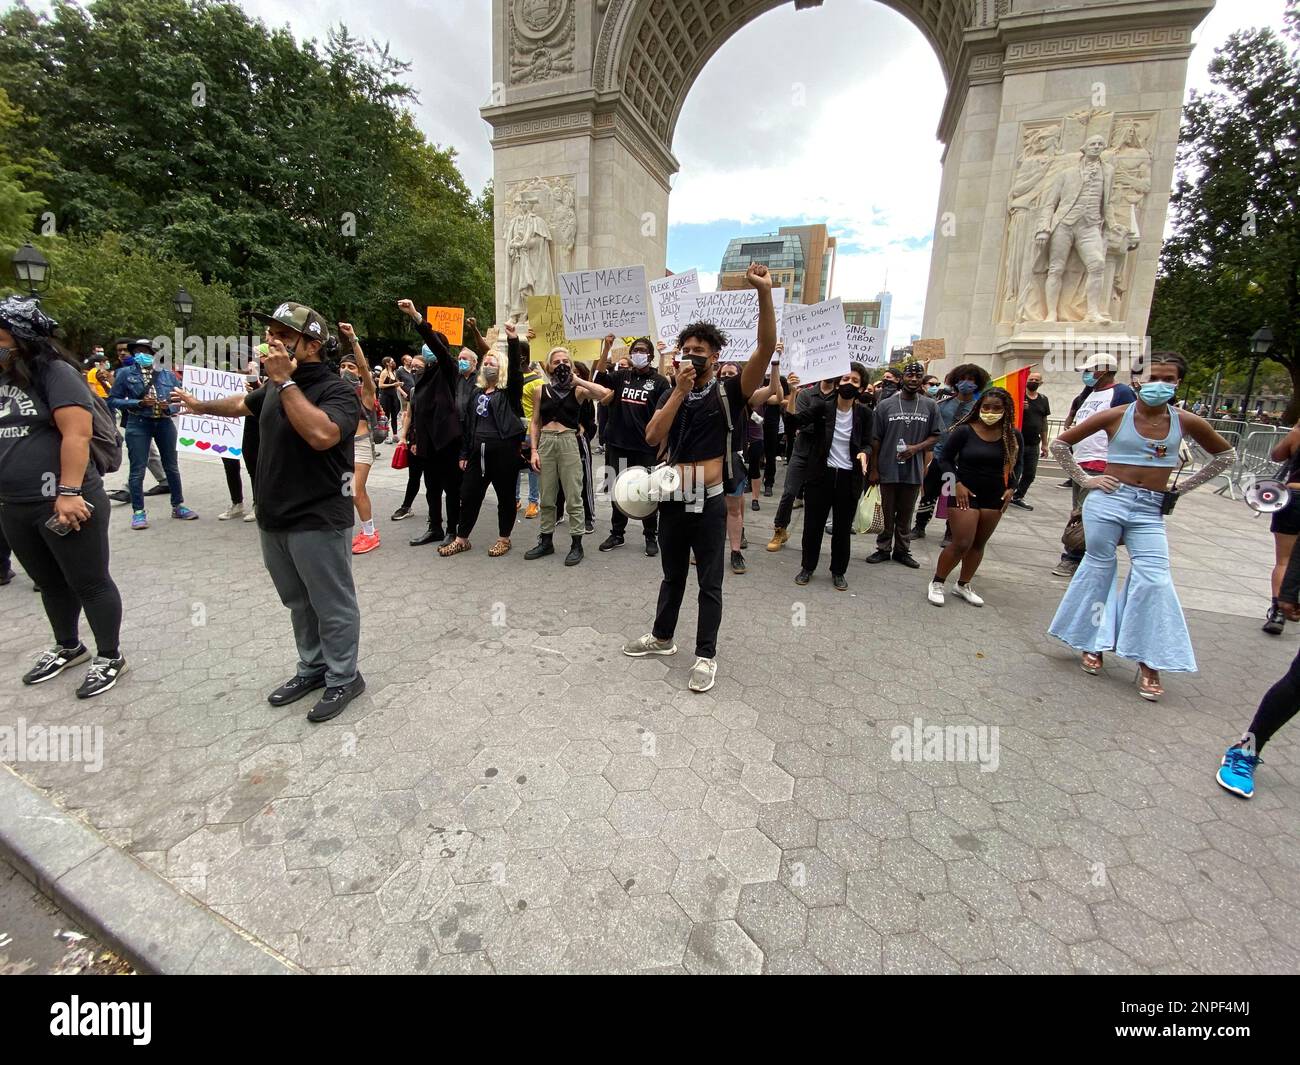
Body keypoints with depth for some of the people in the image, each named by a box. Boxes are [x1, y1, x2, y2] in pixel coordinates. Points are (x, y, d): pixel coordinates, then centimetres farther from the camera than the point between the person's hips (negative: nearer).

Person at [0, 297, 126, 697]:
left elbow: (77, 433, -19)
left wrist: (69, 492, -25)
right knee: (49, 583, 19)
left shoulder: (56, 373, -9)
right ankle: (68, 647, 36)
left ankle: (110, 657, 15)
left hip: (62, 503, -8)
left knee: (89, 583, 2)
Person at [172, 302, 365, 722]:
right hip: (272, 517, 8)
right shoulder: (276, 387, 10)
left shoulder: (336, 389, -15)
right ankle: (312, 668, 34)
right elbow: (244, 404, 33)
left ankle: (343, 678, 19)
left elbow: (322, 434, -35)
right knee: (299, 603, 19)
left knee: (332, 606, 4)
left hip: (318, 521, -8)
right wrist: (202, 405, 47)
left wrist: (285, 381, -27)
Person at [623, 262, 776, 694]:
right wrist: (680, 390, -13)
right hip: (672, 500, 4)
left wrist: (764, 293, -28)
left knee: (710, 584, 7)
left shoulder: (729, 393, -4)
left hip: (709, 503, -4)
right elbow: (652, 437, -8)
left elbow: (766, 349, -17)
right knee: (672, 576, 20)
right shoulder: (672, 394, 8)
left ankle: (706, 656, 20)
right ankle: (662, 637, 38)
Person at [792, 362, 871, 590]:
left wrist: (864, 453, -15)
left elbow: (867, 443, 7)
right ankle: (807, 567, 27)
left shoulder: (863, 414, 1)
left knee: (842, 528, 10)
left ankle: (838, 571, 27)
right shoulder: (822, 408, -3)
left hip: (848, 478, 1)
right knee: (813, 524, 9)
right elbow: (795, 420, -17)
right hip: (820, 475, -1)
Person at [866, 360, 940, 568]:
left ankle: (902, 550, 23)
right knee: (887, 513, 9)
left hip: (914, 470, 1)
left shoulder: (930, 406, 4)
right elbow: (876, 440, 1)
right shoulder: (885, 405, 0)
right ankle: (883, 549, 20)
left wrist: (916, 447, -13)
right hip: (888, 469, -1)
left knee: (906, 514, 12)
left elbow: (935, 436, 6)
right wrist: (874, 469, -1)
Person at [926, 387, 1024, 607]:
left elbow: (1017, 464, 13)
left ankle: (963, 585, 27)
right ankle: (936, 583, 10)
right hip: (966, 493, -4)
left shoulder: (1013, 436, -1)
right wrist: (957, 483, -14)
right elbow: (945, 459, -4)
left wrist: (1012, 488, -1)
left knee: (979, 544, 12)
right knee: (962, 544, -8)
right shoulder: (964, 431, -12)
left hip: (995, 497, 5)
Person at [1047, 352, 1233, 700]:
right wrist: (1084, 479, -2)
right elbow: (1060, 443, 3)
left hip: (1151, 510, 2)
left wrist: (1181, 488, 11)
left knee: (1154, 579, -6)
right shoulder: (1115, 416, -2)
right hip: (1108, 501, -2)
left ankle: (1148, 663, 4)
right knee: (1098, 569, 4)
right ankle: (1091, 644, 20)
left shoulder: (1186, 422, 5)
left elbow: (1224, 455, 21)